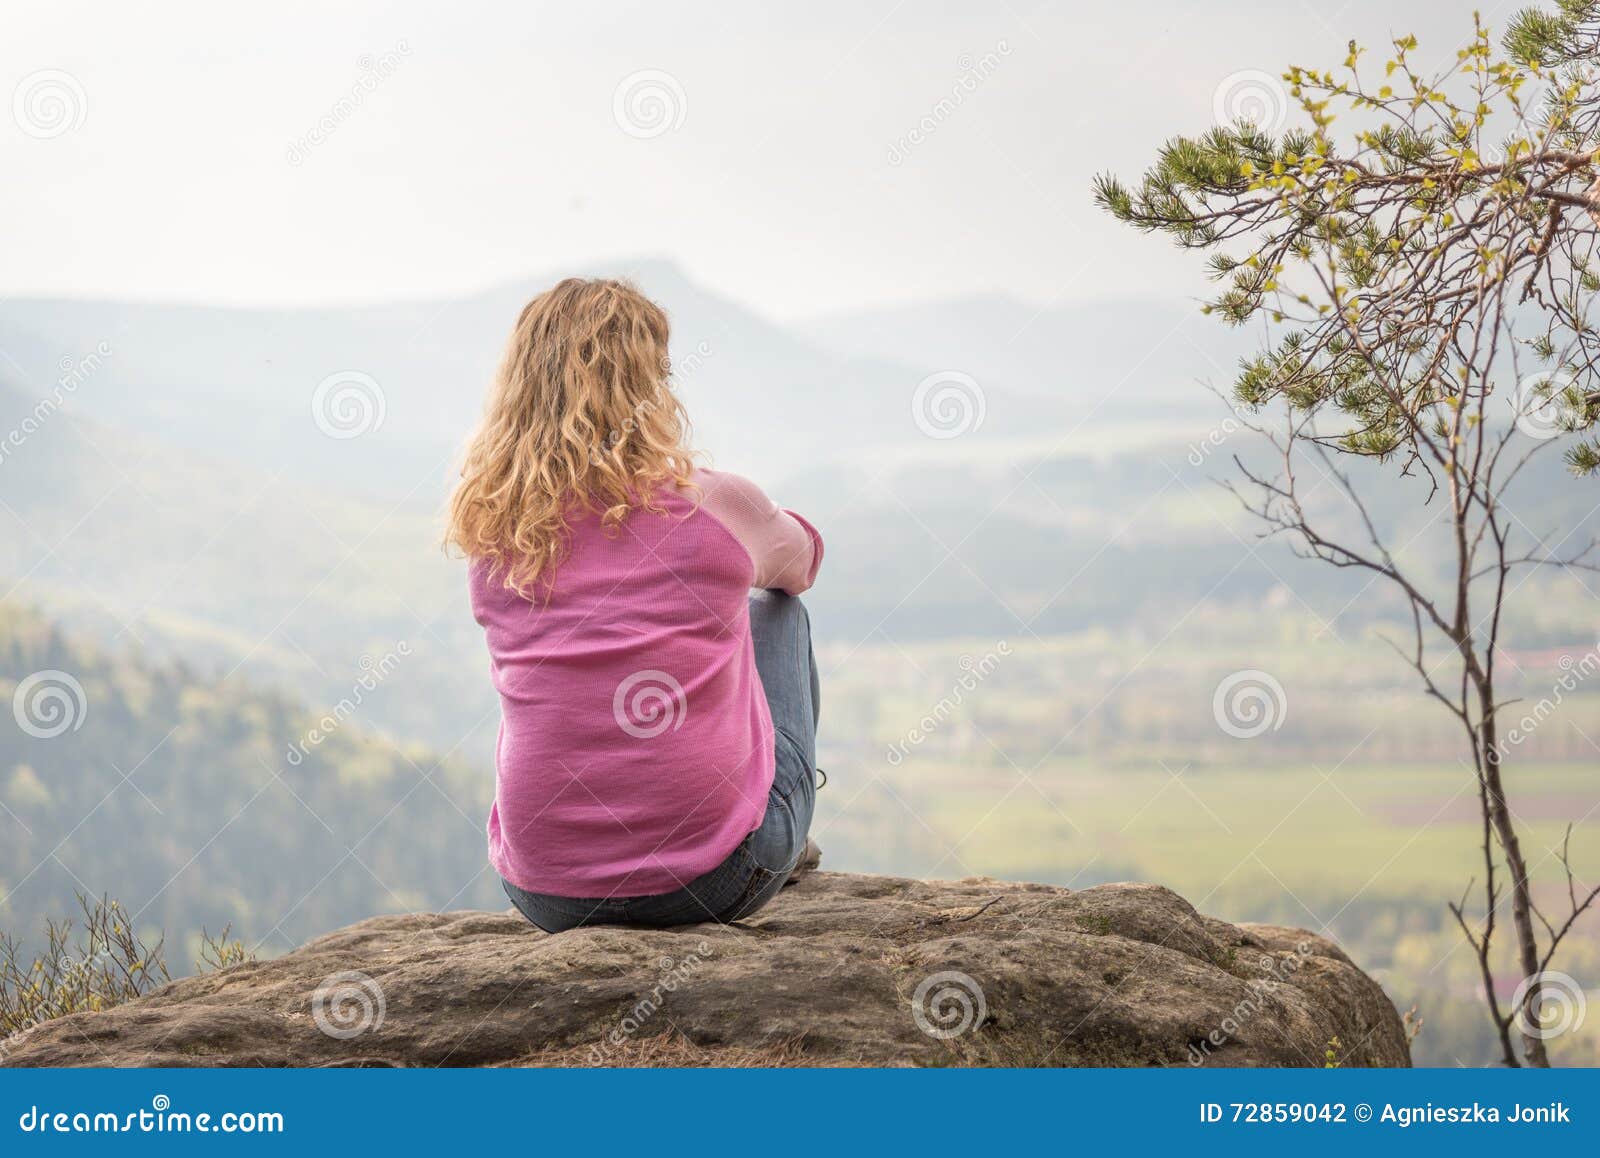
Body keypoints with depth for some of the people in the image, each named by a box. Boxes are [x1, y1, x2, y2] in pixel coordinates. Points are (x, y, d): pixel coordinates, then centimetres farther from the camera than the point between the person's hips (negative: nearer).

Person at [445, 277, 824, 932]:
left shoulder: (490, 527, 0)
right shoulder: (711, 503, -8)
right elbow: (800, 562, 18)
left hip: (545, 896, 3)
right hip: (716, 879, -3)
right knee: (775, 608, 24)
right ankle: (786, 845, 41)